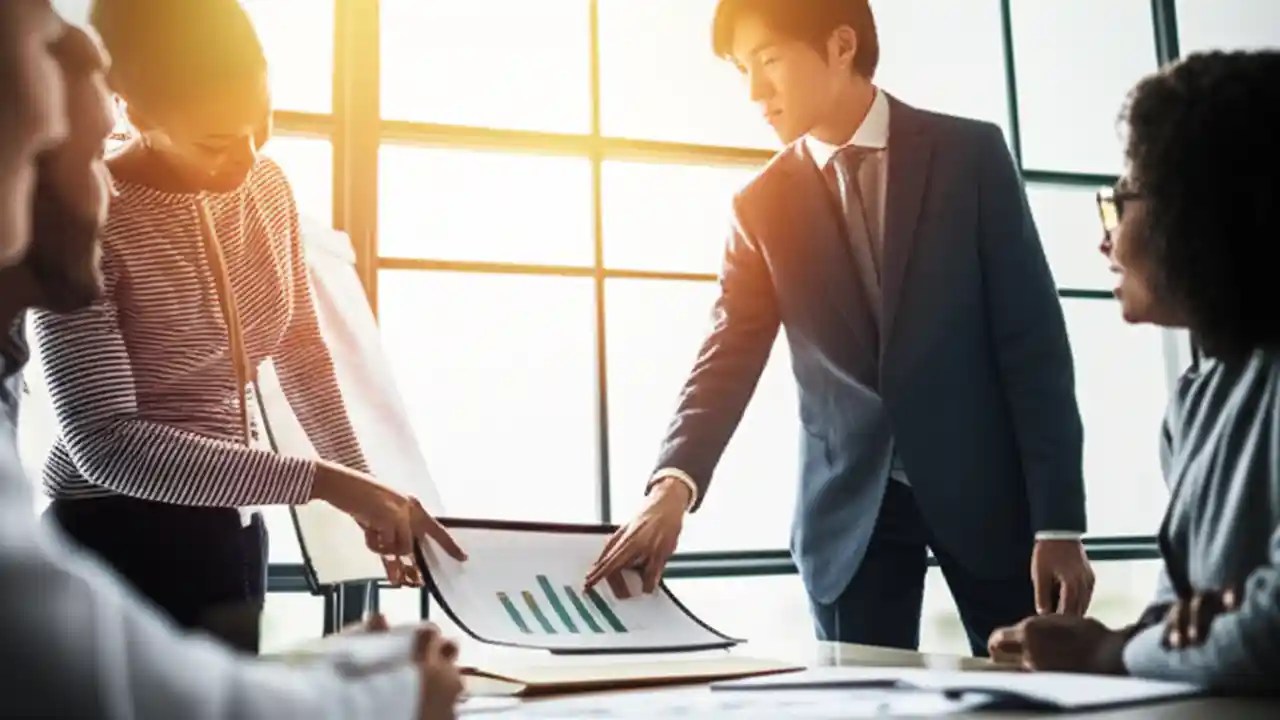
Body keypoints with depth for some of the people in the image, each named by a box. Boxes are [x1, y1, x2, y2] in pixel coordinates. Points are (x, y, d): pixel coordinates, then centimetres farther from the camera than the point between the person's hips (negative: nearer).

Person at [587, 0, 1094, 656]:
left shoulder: (969, 154, -3)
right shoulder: (761, 206, 4)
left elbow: (1034, 339, -5)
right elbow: (729, 355, -4)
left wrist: (1059, 522, -10)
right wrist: (674, 484, -24)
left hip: (984, 484, -1)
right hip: (850, 504, 2)